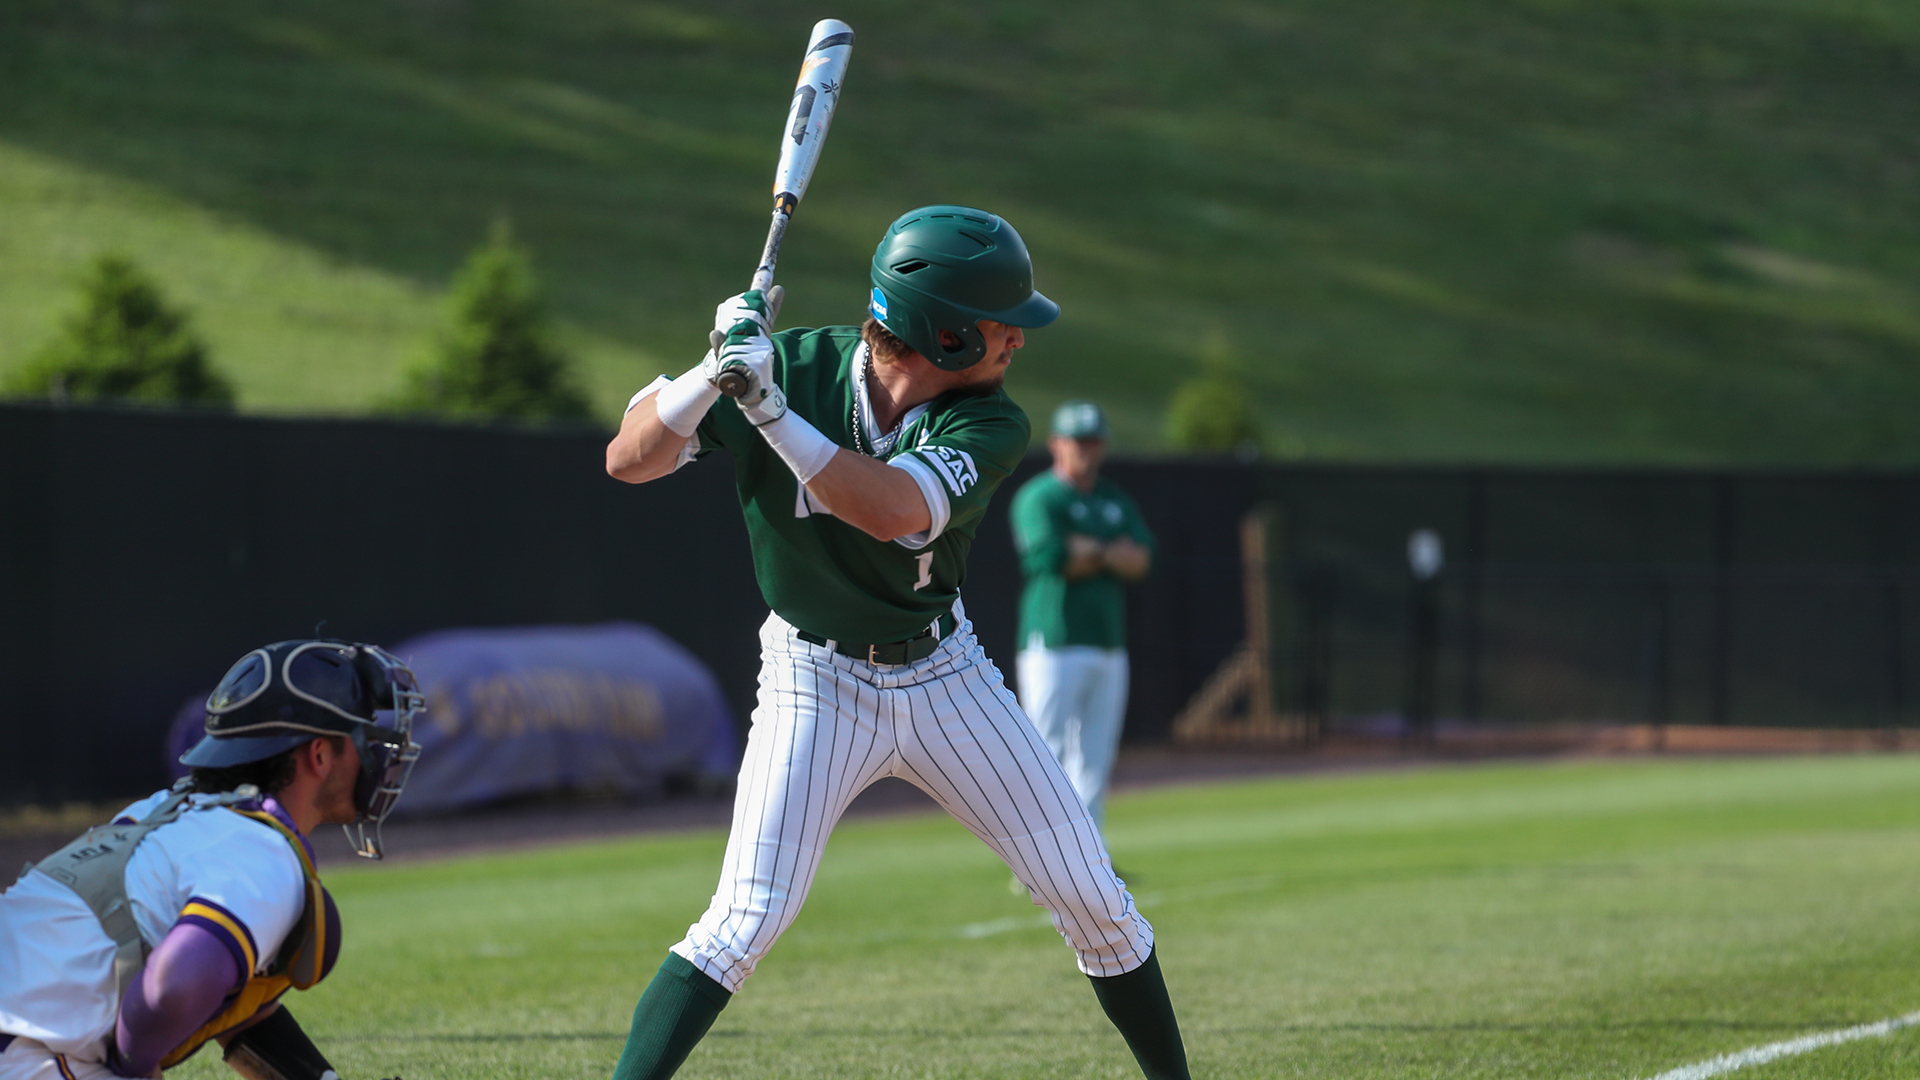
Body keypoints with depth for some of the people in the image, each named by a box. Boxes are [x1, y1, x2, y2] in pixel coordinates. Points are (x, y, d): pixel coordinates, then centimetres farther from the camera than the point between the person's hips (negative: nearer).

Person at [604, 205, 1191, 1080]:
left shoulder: (989, 426, -17)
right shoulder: (792, 365, -19)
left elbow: (893, 510, -36)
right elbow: (628, 460, -20)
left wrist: (770, 410, -44)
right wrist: (714, 370, -36)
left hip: (946, 676, 3)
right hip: (816, 683, -2)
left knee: (1092, 899, 4)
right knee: (747, 918, -19)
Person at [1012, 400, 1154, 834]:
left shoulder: (1116, 500, 18)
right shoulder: (1039, 498, -3)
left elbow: (1141, 560, 5)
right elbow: (1050, 558, -19)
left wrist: (1089, 551, -11)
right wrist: (1111, 555, -4)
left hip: (1109, 647, 7)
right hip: (1054, 647, -7)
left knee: (1096, 760, 8)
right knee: (1048, 753, -10)